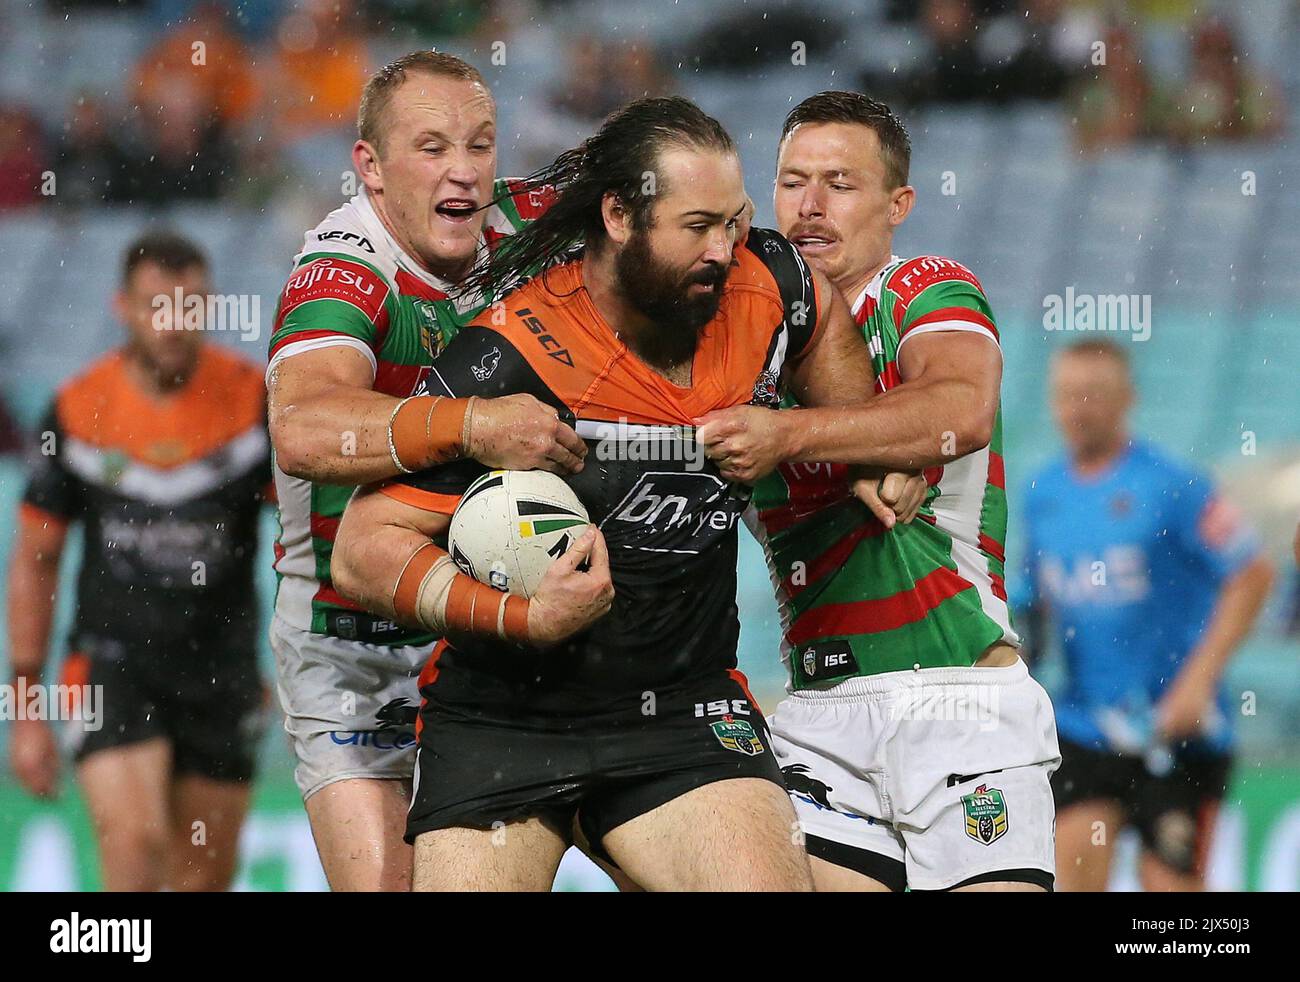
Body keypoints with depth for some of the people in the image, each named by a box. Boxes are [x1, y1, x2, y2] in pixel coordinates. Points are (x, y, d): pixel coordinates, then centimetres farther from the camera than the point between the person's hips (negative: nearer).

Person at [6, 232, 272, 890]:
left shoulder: (255, 399, -7)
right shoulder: (77, 409, -4)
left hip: (222, 671, 1)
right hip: (112, 658, -1)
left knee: (206, 876, 8)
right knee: (134, 842, -22)